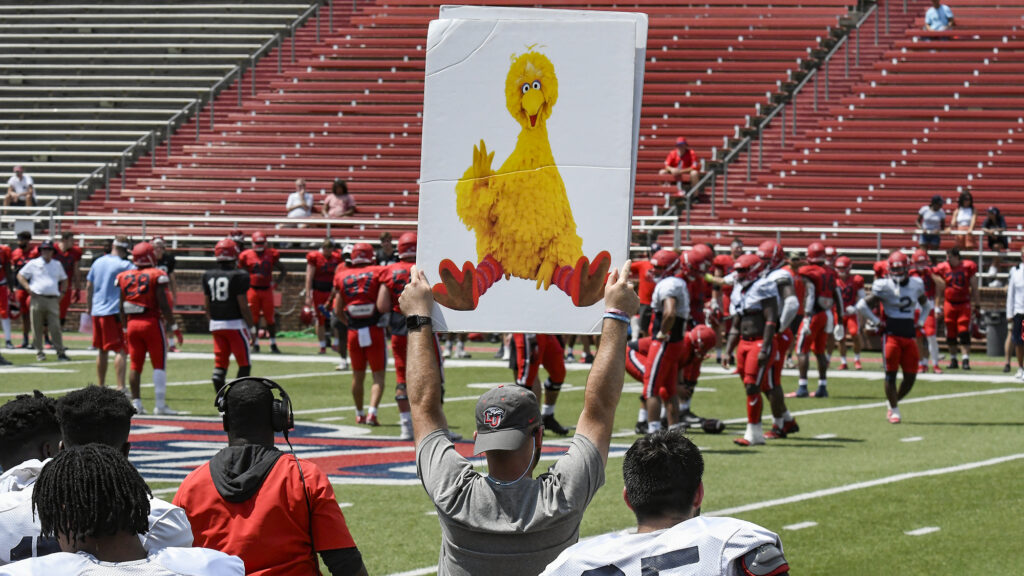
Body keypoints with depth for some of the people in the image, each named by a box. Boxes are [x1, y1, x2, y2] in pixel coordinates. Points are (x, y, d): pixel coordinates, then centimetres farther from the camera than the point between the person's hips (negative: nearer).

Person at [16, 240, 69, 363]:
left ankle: (60, 353, -6)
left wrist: (62, 293, 13)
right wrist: (28, 289, -4)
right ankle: (39, 353, 8)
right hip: (38, 299, -1)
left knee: (56, 327, -7)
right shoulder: (33, 264, 8)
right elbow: (20, 276, 9)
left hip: (53, 300, 1)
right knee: (37, 328, 0)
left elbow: (64, 279, 29)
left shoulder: (57, 265, 18)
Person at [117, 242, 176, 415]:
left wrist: (125, 327, 20)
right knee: (159, 364, 1)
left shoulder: (125, 277, 7)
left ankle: (136, 402, 10)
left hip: (132, 323, 4)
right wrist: (171, 323, -2)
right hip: (152, 322, -4)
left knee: (135, 364, 10)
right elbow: (163, 303, -11)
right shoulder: (157, 276, -8)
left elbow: (122, 306, 11)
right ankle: (160, 405, -2)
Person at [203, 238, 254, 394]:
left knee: (220, 365, 8)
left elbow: (207, 305, 10)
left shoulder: (208, 276, 4)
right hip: (235, 324, -5)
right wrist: (251, 327, -1)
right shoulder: (239, 276, -12)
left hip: (216, 324, 5)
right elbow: (243, 306, -11)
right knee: (244, 365, 5)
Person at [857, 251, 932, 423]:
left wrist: (920, 322, 14)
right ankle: (894, 410, 5)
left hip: (910, 336, 5)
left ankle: (893, 403, 22)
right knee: (891, 373, -5)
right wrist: (877, 322, -6)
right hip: (892, 335, -4)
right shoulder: (884, 287, -7)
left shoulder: (916, 285, 8)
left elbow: (926, 304, 27)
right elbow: (862, 306, -6)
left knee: (910, 376, 1)